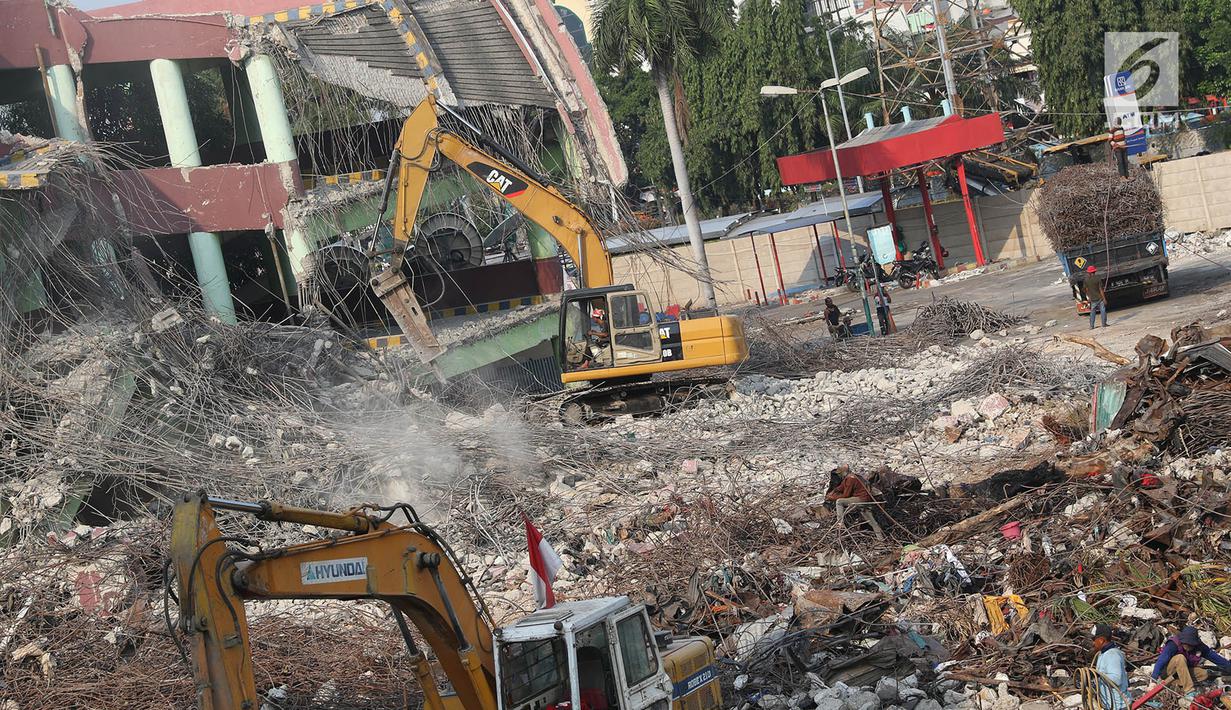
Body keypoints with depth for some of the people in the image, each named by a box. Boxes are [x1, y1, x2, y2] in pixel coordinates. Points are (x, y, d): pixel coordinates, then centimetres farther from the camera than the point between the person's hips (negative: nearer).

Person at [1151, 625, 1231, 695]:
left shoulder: (1199, 646, -10)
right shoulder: (1173, 644, -27)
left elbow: (1213, 656, 1)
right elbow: (1162, 659, -37)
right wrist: (1154, 677, -49)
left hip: (1182, 671, 6)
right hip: (1166, 671, -6)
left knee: (1204, 674, -11)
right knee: (1180, 658, -33)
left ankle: (1178, 684, -19)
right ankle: (1188, 690, -34)